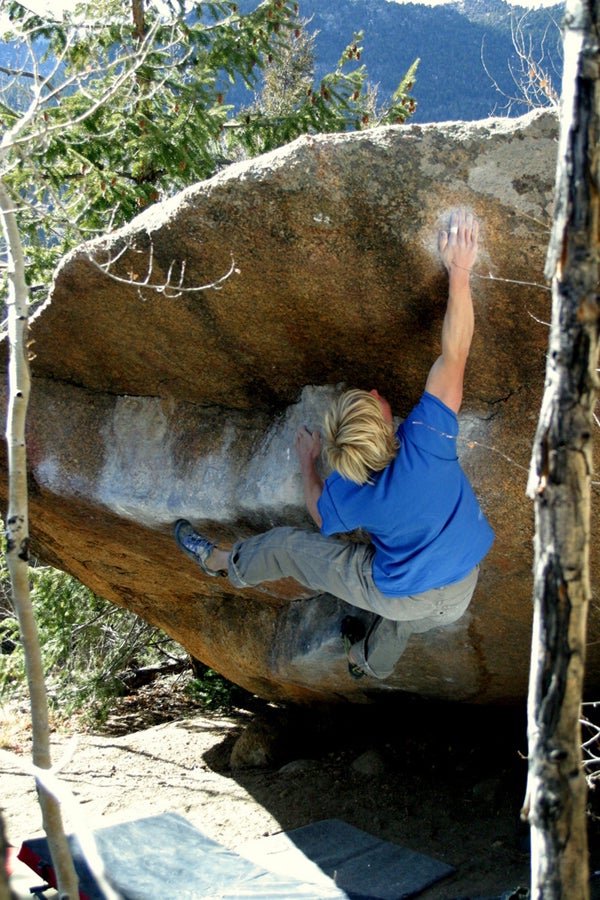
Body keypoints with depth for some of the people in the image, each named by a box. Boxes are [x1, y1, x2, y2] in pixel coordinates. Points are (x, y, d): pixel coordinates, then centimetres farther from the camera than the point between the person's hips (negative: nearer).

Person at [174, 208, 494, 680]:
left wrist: (307, 463, 15)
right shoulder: (426, 442, -32)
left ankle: (224, 564, 47)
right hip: (459, 596, 2)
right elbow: (455, 354, -29)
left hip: (402, 597, -2)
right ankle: (370, 659, 71)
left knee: (288, 545, 18)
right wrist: (460, 271, -27)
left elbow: (320, 514, 1)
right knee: (403, 618, 40)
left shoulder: (345, 494, -26)